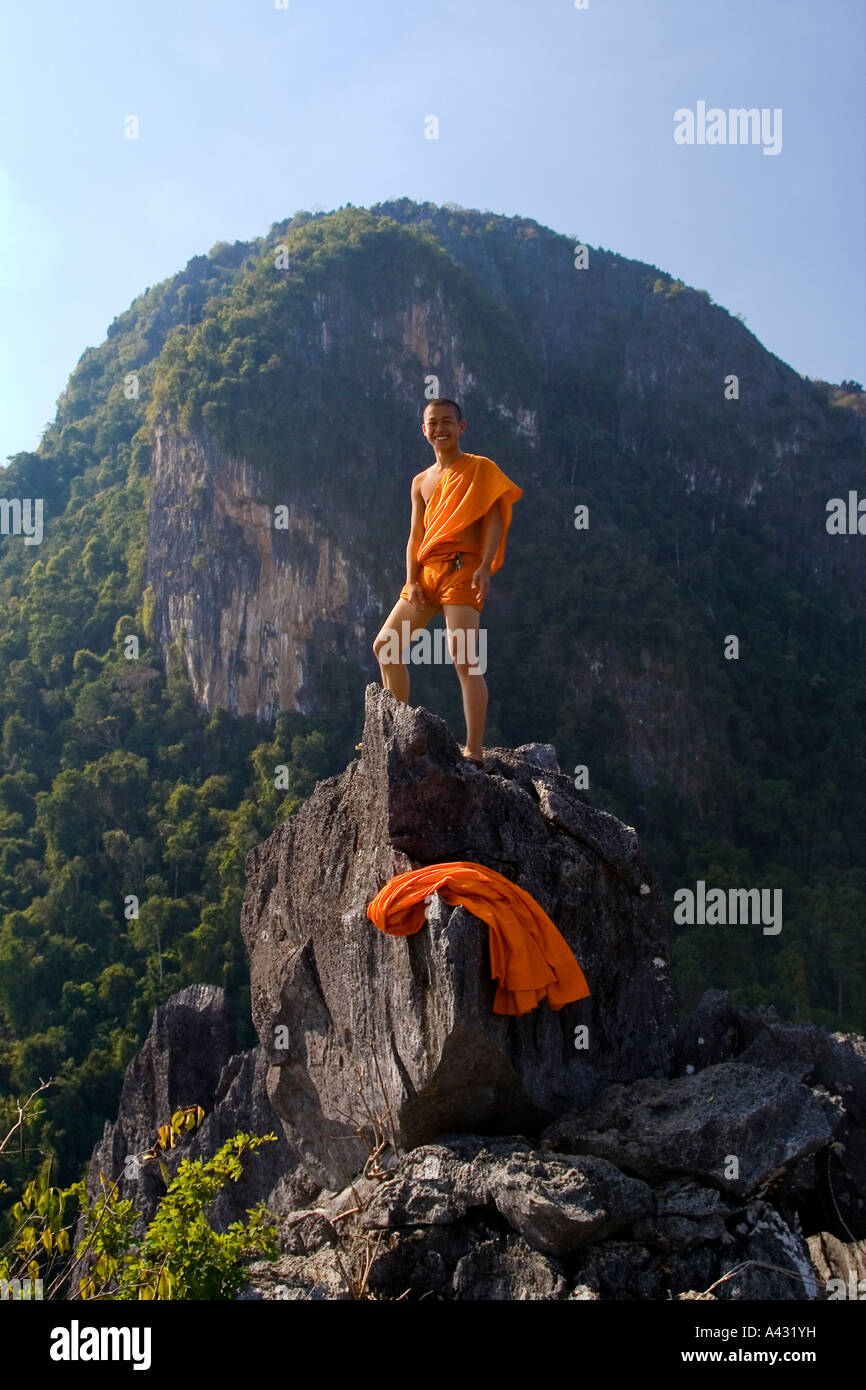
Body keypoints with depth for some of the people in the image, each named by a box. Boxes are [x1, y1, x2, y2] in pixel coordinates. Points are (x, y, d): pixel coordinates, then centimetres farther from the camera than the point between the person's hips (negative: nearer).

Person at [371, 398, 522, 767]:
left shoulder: (481, 469, 3)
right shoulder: (421, 482, 21)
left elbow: (494, 520, -7)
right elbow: (415, 536, 15)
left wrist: (485, 565, -22)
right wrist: (411, 581, 0)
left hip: (462, 568, -7)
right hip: (426, 571, 7)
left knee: (463, 659, -18)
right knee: (385, 646, 8)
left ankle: (474, 750, -17)